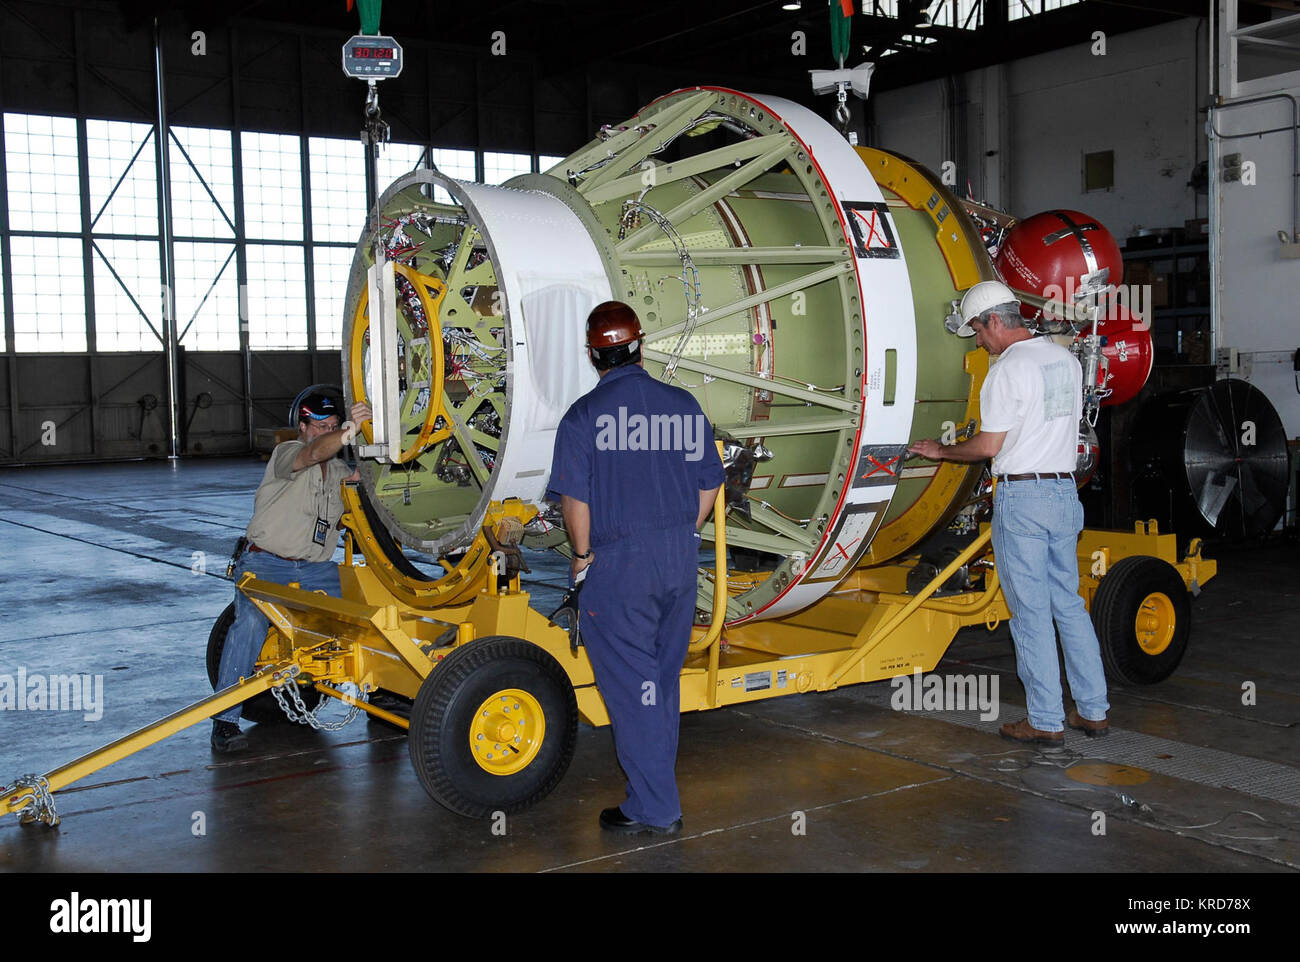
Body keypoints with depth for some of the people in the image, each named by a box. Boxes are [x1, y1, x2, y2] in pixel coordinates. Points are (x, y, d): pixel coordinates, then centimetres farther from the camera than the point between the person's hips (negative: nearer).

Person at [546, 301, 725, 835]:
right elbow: (708, 484, 9)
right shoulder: (684, 406, 4)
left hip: (619, 568, -5)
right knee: (665, 677, 18)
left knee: (631, 687, 2)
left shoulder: (585, 415, -11)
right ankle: (656, 779, 32)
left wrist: (583, 555, 0)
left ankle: (655, 809, 7)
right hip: (681, 560, 6)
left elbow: (575, 497, -14)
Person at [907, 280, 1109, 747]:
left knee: (1031, 612, -1)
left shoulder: (1008, 370, -14)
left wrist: (940, 451, 5)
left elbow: (988, 446, -12)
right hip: (1065, 491, 8)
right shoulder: (1066, 359, 11)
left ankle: (1045, 722, 5)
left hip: (1022, 498, -8)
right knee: (1069, 604, 15)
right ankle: (1093, 711, 19)